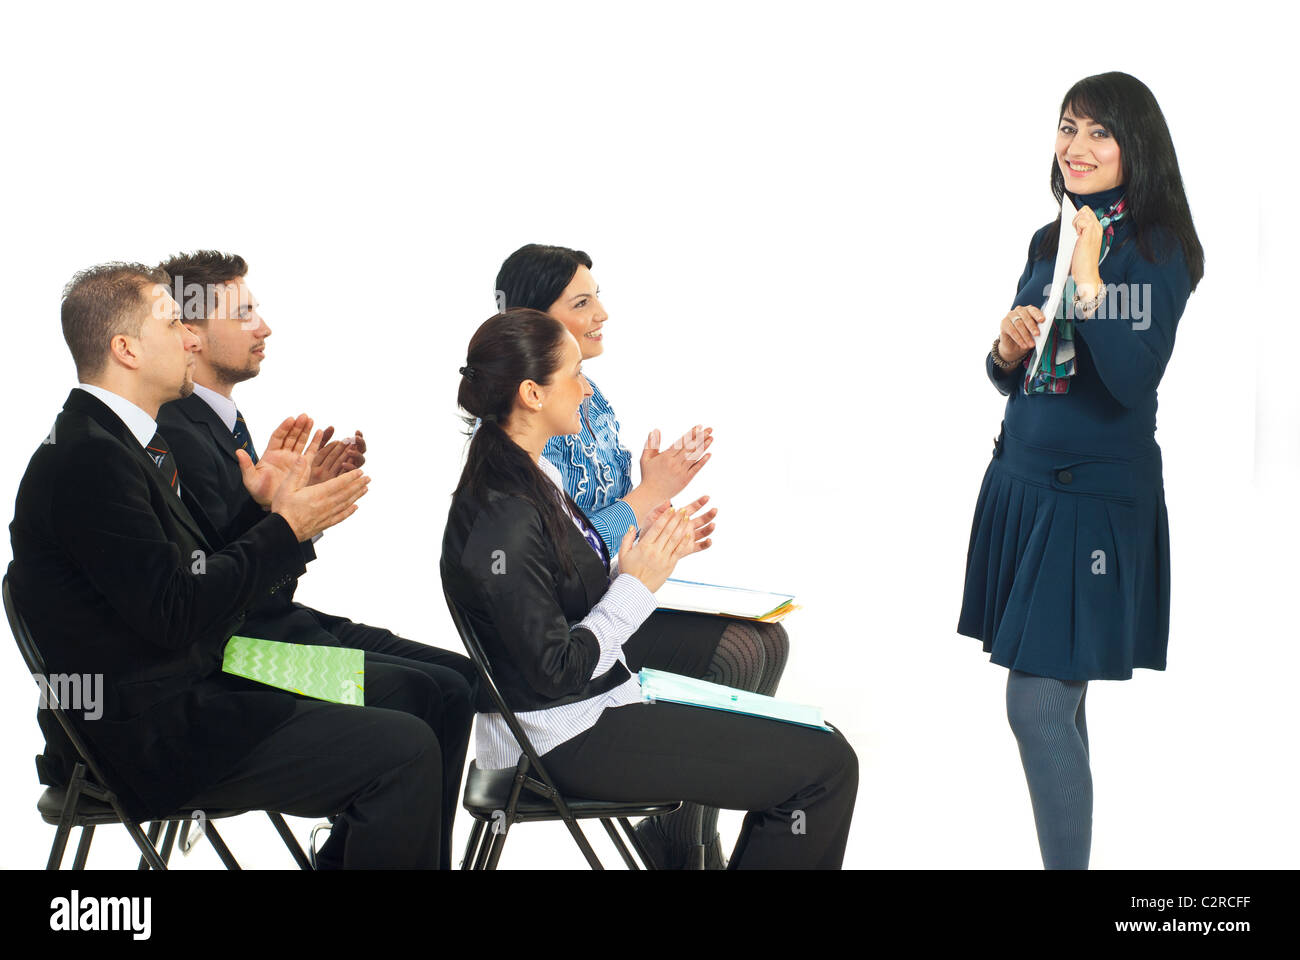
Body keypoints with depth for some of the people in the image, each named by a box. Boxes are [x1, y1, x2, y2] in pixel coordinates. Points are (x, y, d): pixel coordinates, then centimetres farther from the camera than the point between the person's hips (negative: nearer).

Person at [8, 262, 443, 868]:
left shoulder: (118, 443, 13)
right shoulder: (87, 459, -19)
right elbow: (175, 613, -23)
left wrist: (261, 508, 1)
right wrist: (285, 528, -14)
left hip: (194, 691, 11)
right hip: (147, 736, -11)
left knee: (405, 696, 14)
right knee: (407, 751, -17)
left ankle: (350, 855, 19)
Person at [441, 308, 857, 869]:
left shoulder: (533, 477, 9)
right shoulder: (503, 517, -22)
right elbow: (554, 670, -22)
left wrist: (653, 555, 5)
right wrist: (636, 584, -16)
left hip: (604, 698, 10)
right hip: (568, 738, -10)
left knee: (817, 746, 10)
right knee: (826, 767, -11)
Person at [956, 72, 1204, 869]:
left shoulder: (1159, 250, -9)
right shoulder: (1048, 241, 11)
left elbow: (1133, 381, -20)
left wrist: (1087, 281, -23)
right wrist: (1007, 350, -5)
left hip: (1094, 500, -7)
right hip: (1020, 482, 7)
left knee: (1039, 707, -10)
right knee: (1058, 702, 10)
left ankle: (1070, 859, -1)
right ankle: (1064, 843, 19)